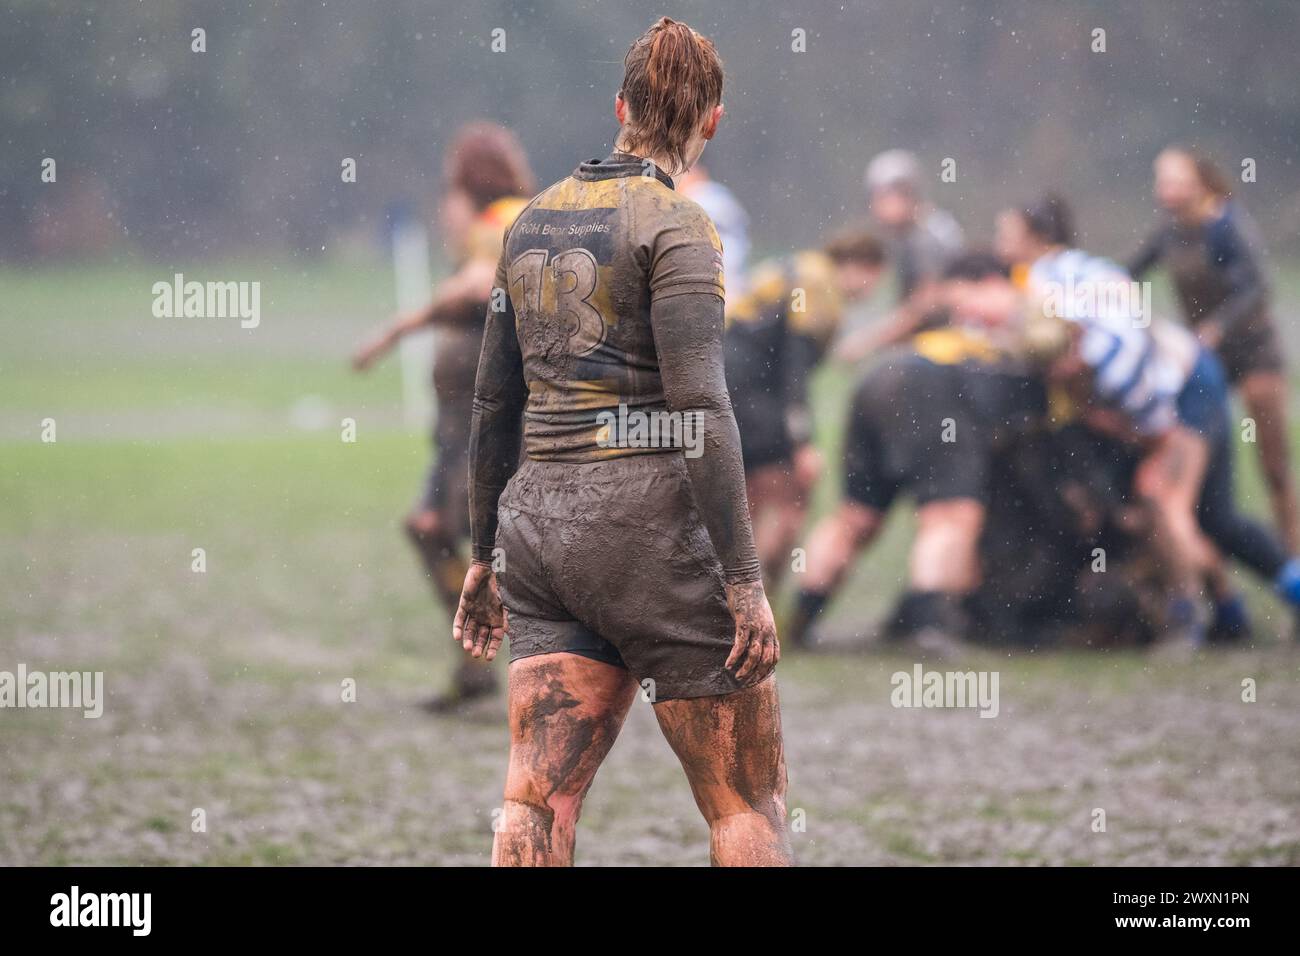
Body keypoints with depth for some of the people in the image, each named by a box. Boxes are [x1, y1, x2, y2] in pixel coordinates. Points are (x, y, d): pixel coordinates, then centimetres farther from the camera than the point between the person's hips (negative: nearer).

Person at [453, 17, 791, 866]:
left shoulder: (535, 221, 13)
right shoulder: (676, 224, -8)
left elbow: (495, 405, 18)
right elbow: (700, 408, -16)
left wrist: (486, 556, 26)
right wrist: (745, 582, -15)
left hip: (541, 521, 7)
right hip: (652, 520, -7)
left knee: (541, 803, -1)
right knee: (751, 801, 2)